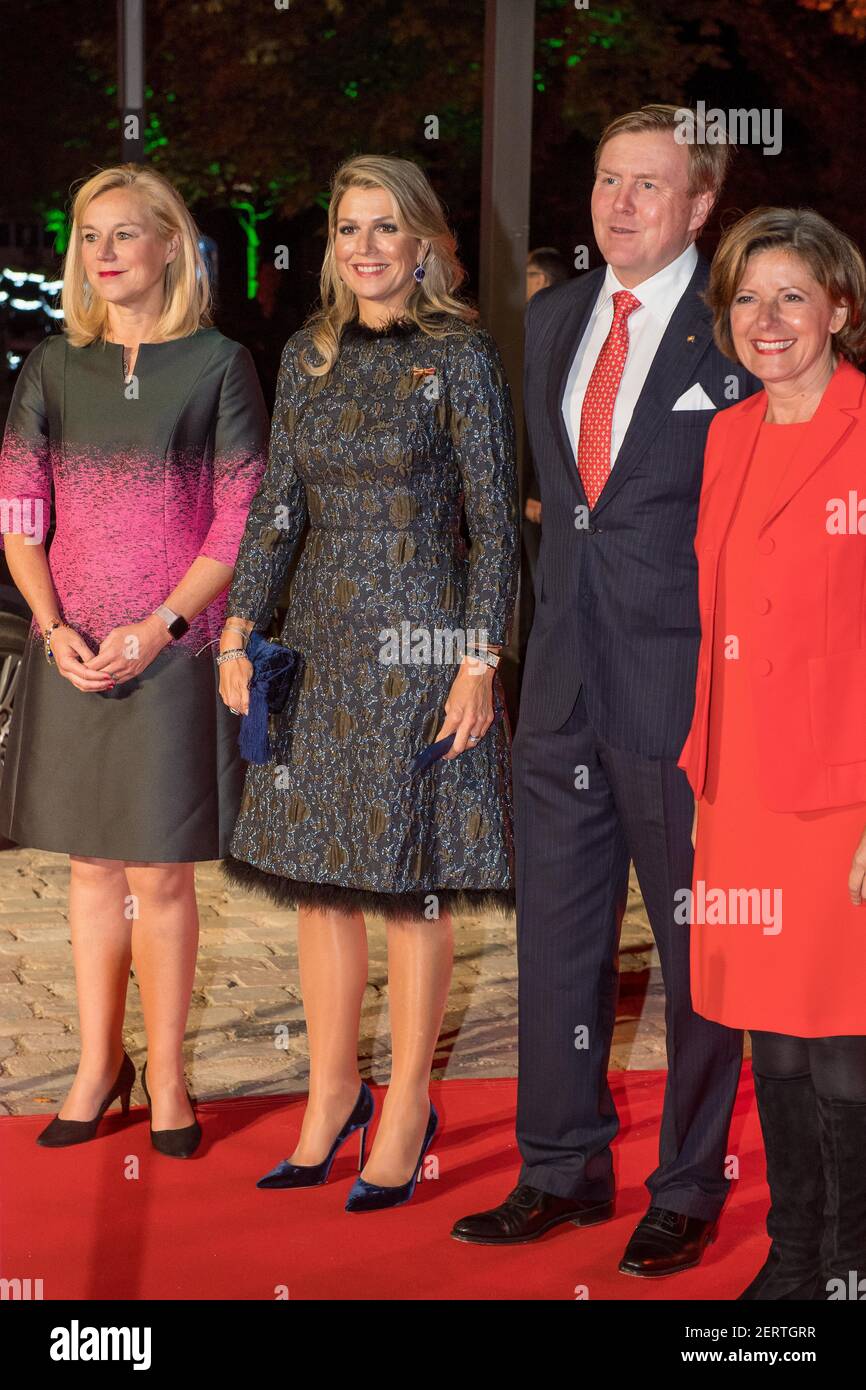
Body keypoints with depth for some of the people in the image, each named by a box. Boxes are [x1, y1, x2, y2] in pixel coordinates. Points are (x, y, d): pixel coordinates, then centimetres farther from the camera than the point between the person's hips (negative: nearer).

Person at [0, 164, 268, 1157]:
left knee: (160, 873, 2)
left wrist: (157, 627, -13)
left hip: (174, 654, -3)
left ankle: (166, 1075, 14)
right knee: (92, 865, 10)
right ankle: (99, 1065, 22)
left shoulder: (216, 363, -1)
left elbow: (241, 518, -4)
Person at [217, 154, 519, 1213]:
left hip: (417, 640, -5)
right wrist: (237, 633, 4)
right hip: (320, 638, 5)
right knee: (316, 867, 8)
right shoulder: (309, 355, 10)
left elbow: (493, 519, -6)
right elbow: (276, 505, 12)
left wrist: (479, 660, -11)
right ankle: (332, 1094, 21)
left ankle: (407, 1109, 14)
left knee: (410, 877, 1)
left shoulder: (460, 356, -4)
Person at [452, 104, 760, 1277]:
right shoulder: (552, 319, 12)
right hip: (565, 684, 6)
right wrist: (561, 581, 15)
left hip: (683, 688, -6)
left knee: (696, 950, 6)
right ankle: (563, 1170, 26)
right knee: (556, 935, 12)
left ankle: (689, 1190, 19)